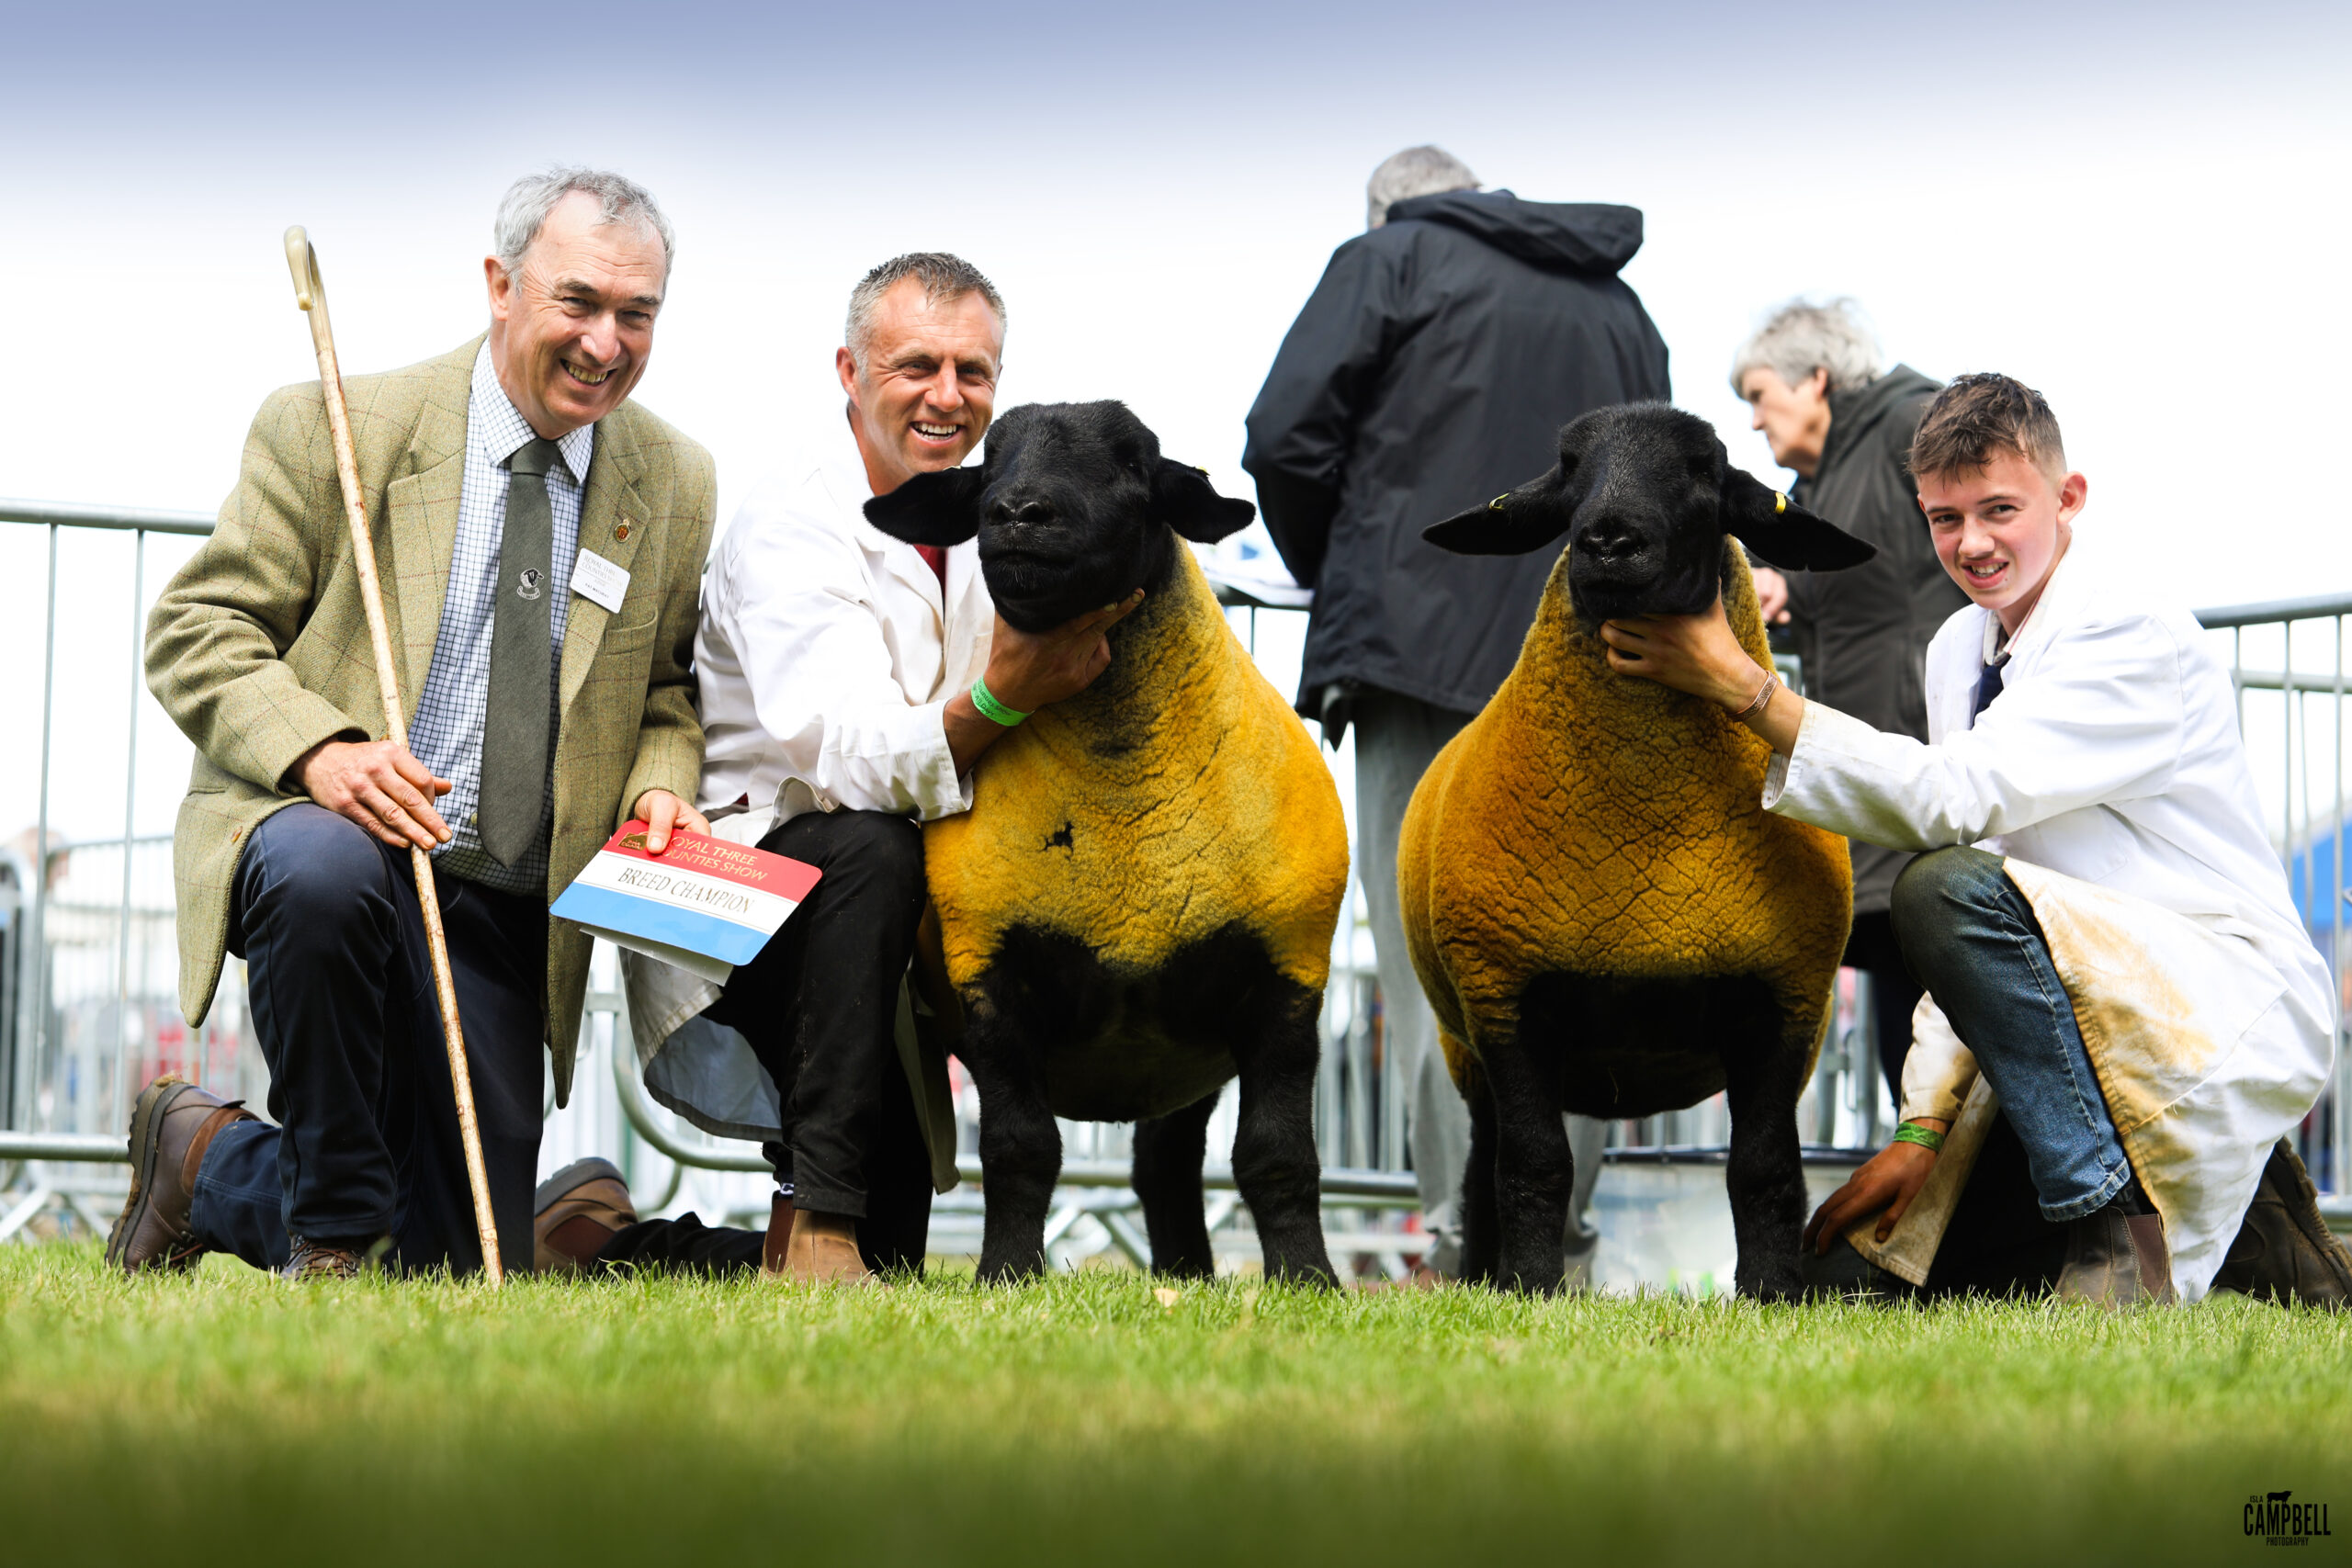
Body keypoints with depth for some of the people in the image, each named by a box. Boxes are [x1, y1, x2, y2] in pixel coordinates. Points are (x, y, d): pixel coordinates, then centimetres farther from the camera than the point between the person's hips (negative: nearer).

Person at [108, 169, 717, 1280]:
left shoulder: (676, 486, 6)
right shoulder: (333, 427, -5)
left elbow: (665, 691, 17)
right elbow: (196, 632, -6)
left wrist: (660, 784, -6)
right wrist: (320, 751, -24)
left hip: (507, 913, 4)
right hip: (312, 823, -3)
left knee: (462, 1282, -3)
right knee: (323, 869, -42)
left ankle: (212, 1161, 28)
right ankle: (330, 1230, -17)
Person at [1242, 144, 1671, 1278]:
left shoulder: (1388, 260, 6)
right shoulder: (1620, 307, 23)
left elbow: (1287, 437, -2)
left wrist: (1335, 584, 12)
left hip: (1425, 646, -5)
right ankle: (1556, 1236, 9)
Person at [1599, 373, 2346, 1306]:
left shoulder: (2136, 635, -15)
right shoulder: (1960, 650, 11)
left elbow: (1957, 799, -28)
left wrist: (1743, 686, -28)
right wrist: (1925, 1123, 1)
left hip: (2238, 1009, -9)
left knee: (1947, 888, -30)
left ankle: (2118, 1229, -21)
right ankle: (2242, 1240, 16)